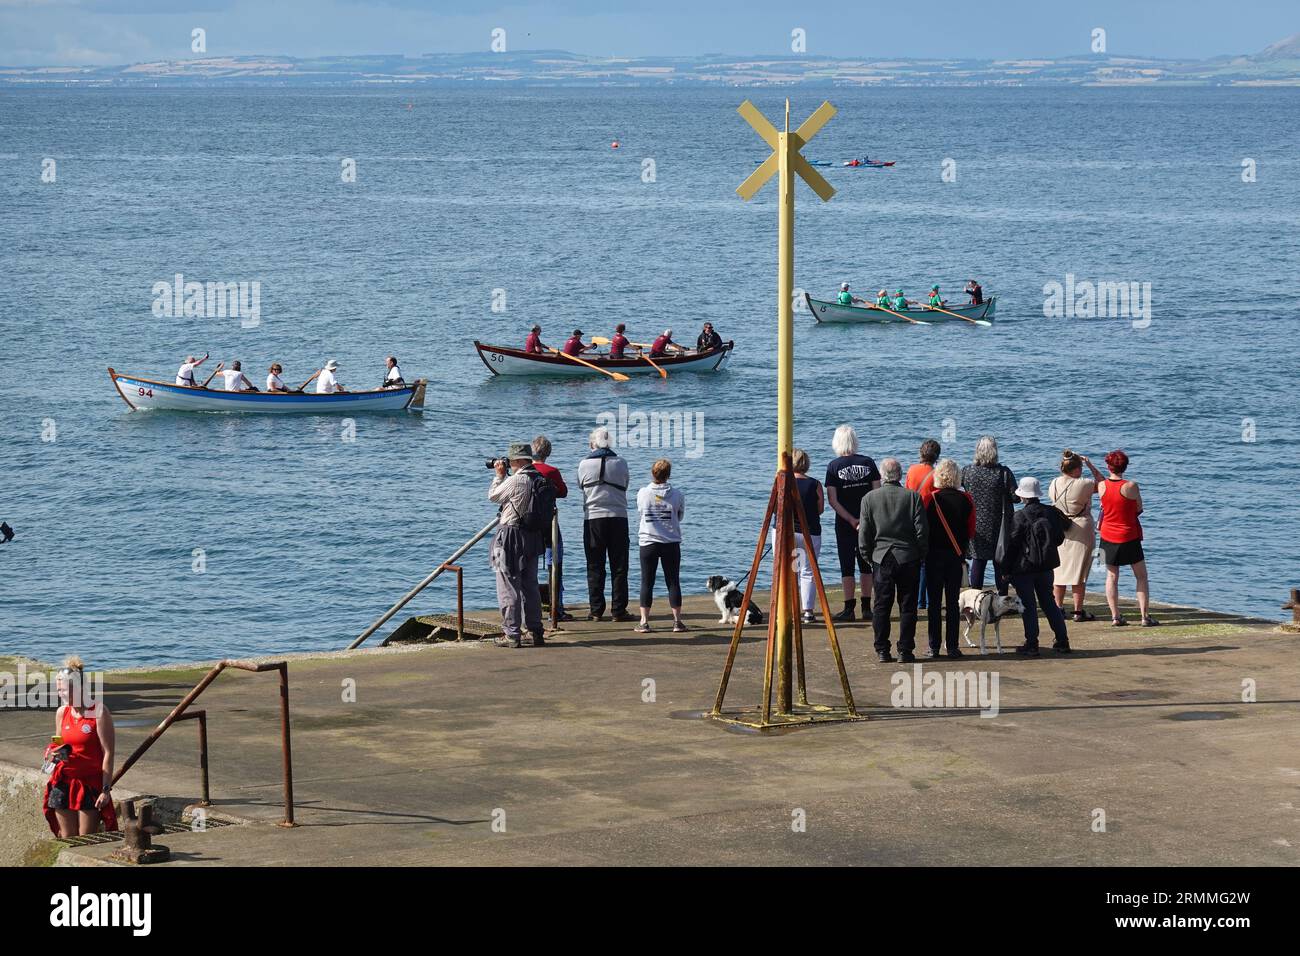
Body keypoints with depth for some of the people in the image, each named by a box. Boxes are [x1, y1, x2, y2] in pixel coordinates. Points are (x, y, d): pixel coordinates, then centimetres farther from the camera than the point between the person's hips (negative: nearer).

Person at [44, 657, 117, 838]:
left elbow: (108, 753, -11)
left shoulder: (98, 711, -11)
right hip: (64, 782, 5)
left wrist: (106, 789, -14)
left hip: (91, 784, -5)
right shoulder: (61, 713, 6)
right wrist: (53, 754, -4)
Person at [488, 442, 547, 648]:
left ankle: (512, 634, -2)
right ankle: (535, 632, 17)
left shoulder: (515, 481, -18)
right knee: (530, 586, 15)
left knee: (509, 588, -1)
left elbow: (492, 495, -4)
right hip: (533, 537, 8)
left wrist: (499, 475, 12)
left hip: (511, 538, -8)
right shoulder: (541, 480, 6)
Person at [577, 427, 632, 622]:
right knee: (619, 566, 5)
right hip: (618, 517, 0)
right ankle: (618, 609, 2)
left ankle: (596, 610, 2)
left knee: (595, 567, 5)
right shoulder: (620, 464, 0)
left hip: (593, 518, 0)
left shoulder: (584, 465, -3)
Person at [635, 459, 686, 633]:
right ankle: (677, 621, 6)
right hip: (671, 542, 0)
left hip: (648, 542, 0)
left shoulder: (643, 493, -4)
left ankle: (644, 622, 1)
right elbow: (680, 516, 8)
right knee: (673, 582, 6)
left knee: (647, 583, 4)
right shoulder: (677, 495, -5)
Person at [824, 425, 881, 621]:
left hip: (845, 524, -2)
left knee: (847, 566, 3)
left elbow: (833, 500, -11)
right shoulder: (868, 463, -1)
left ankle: (849, 608, 1)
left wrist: (851, 520, -10)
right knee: (866, 564, 12)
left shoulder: (834, 466, -7)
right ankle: (866, 607, 12)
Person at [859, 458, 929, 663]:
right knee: (907, 607, 5)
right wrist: (922, 555, 8)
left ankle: (882, 651, 6)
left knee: (881, 607, 7)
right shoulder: (913, 497, -6)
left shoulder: (869, 498, -2)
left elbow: (864, 533, 0)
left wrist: (868, 556, 13)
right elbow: (922, 530, -5)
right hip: (909, 558, -1)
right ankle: (905, 651, 4)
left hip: (881, 558, 1)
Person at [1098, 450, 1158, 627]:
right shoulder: (1131, 486, -17)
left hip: (1108, 537, 3)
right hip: (1130, 538, -3)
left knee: (1112, 576, 12)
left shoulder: (1102, 486, -7)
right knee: (1141, 577, 8)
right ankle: (1145, 616, 3)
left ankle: (1115, 616, 6)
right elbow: (1139, 509, -3)